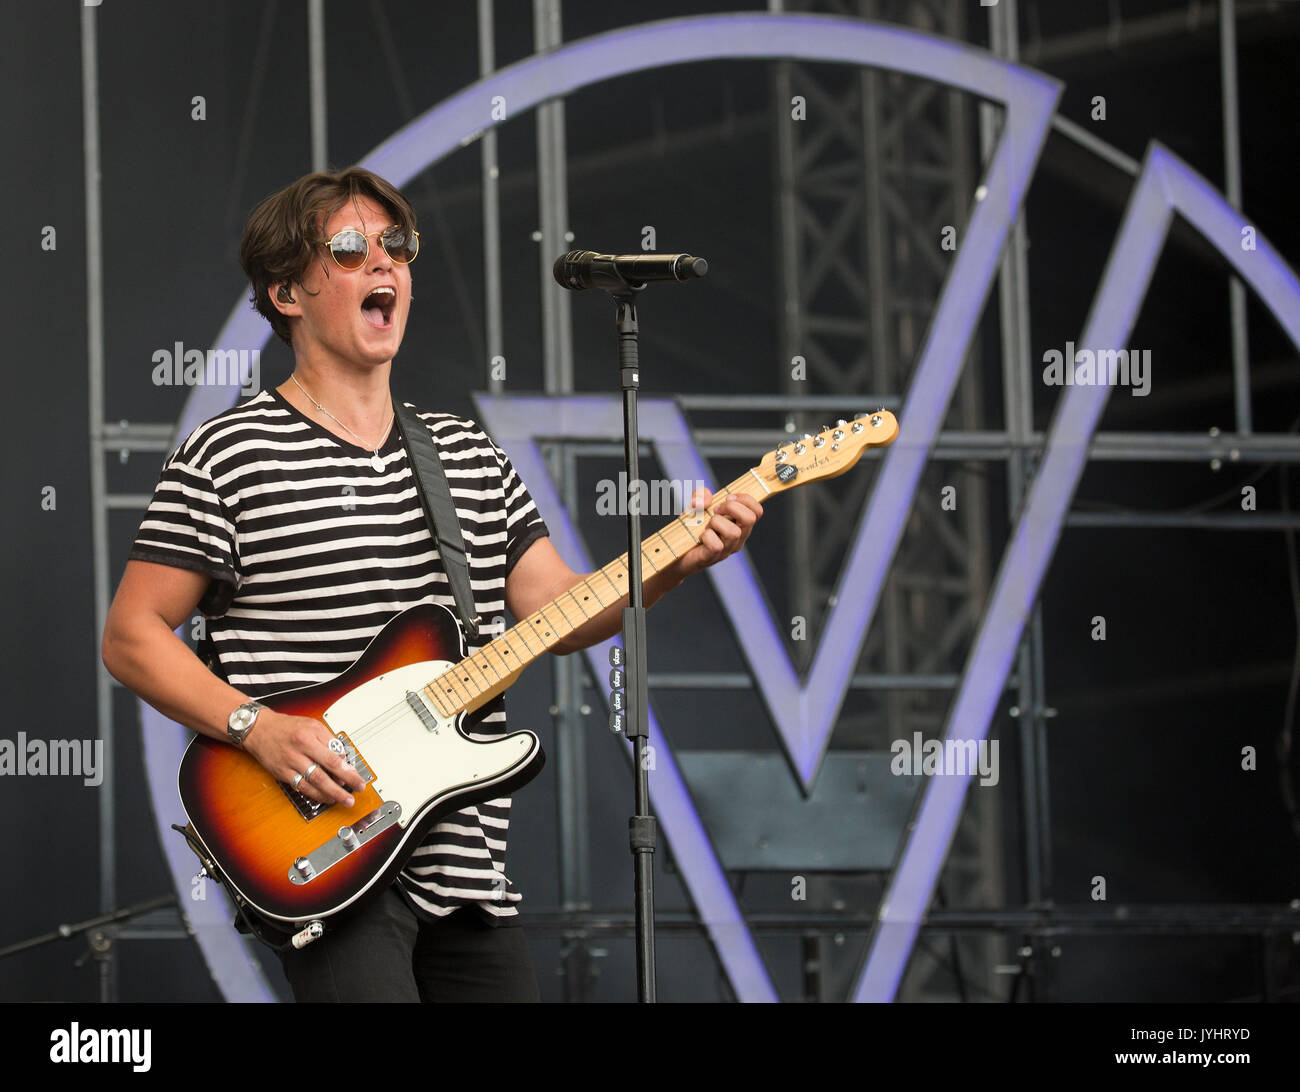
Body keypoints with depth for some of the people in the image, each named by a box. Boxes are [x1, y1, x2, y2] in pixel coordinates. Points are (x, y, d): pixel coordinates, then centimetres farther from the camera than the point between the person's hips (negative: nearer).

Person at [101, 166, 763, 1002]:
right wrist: (257, 728, -17)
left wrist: (674, 563, -7)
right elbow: (132, 635, -4)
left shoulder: (468, 454, 16)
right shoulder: (230, 455, -3)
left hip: (468, 863, 6)